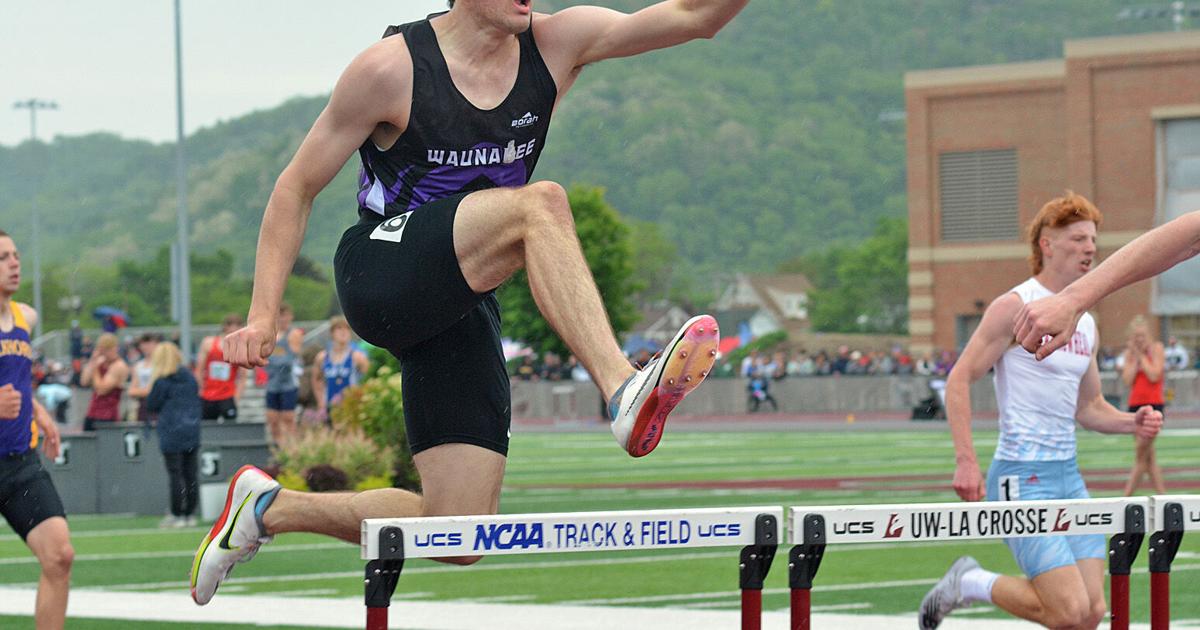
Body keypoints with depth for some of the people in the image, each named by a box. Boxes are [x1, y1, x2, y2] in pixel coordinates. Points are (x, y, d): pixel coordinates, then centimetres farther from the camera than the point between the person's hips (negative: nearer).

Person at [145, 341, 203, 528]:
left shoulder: (162, 381, -9)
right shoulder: (190, 377, 8)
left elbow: (151, 405, -4)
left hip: (171, 433, -6)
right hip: (191, 432, 6)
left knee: (175, 475, -2)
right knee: (190, 474, 7)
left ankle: (177, 515, -1)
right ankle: (190, 514, 9)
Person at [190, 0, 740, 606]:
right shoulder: (392, 68, -11)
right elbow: (297, 187, -5)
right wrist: (263, 315, -12)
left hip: (460, 308, 6)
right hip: (380, 273, -6)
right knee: (540, 204, -31)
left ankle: (271, 508, 18)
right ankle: (625, 391, -43)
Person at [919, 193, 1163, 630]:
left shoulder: (1086, 324, 15)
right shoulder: (1015, 307, -8)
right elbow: (959, 380, -10)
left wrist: (1132, 423, 5)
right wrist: (966, 461, -19)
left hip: (1069, 476, 8)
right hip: (1022, 478, -8)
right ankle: (970, 582, 7)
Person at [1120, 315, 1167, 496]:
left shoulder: (1156, 348, -3)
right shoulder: (1129, 353, 9)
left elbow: (1154, 375, -15)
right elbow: (1127, 380, -2)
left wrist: (1142, 355, -10)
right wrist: (1135, 357, -5)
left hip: (1153, 406, -6)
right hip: (1135, 405, 6)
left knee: (1141, 455, -7)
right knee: (1148, 456, 6)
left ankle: (1126, 496, -8)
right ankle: (1162, 495, 11)